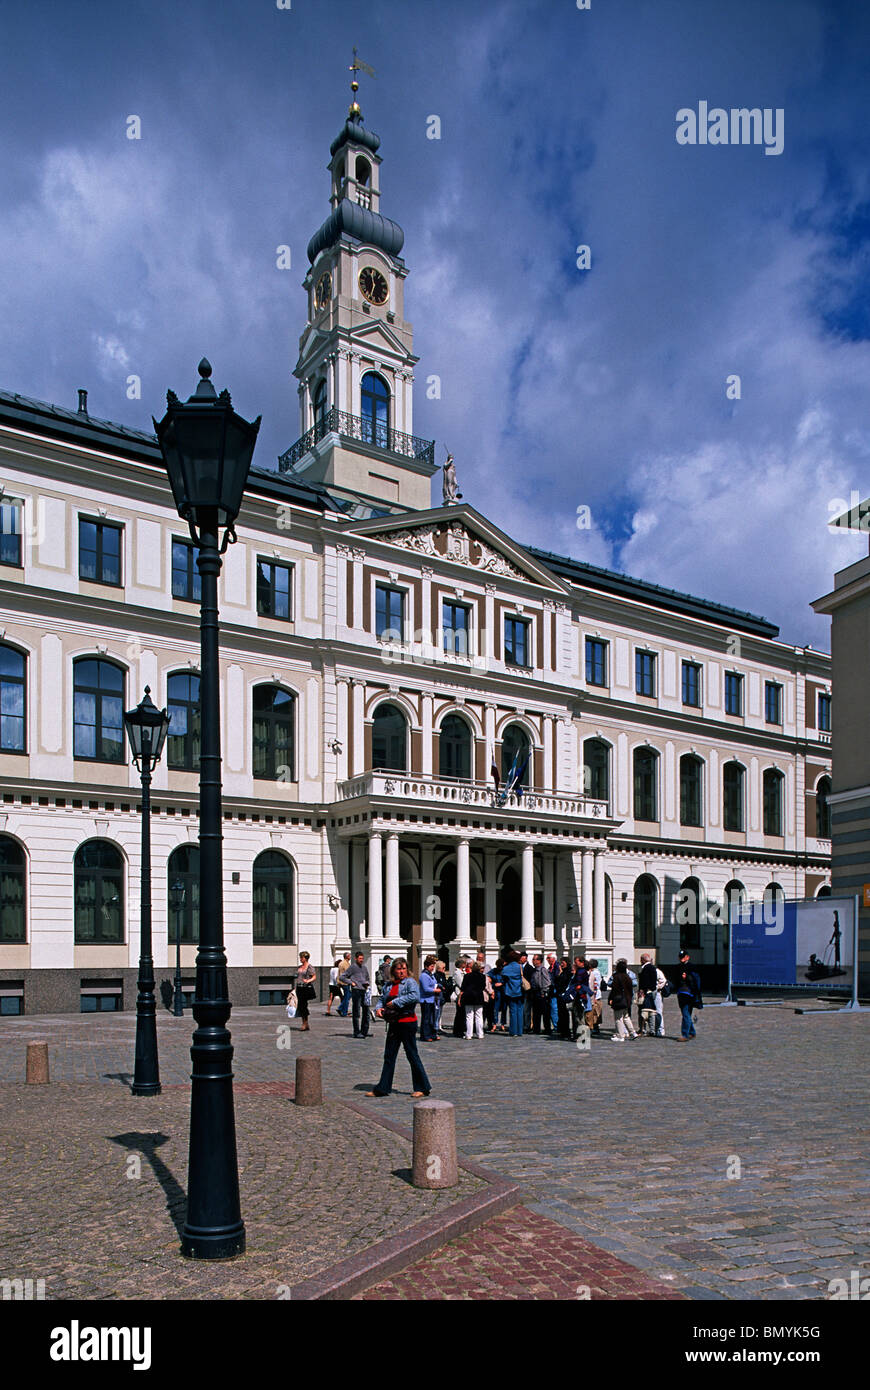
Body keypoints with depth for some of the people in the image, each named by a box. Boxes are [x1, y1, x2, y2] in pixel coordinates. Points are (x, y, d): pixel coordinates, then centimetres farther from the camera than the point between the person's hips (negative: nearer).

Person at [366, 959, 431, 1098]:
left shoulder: (410, 982, -9)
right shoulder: (389, 985, 10)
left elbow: (415, 996, -27)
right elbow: (383, 999, 21)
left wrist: (396, 1002, -24)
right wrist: (379, 1008, -1)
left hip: (407, 1022, -7)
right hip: (393, 1024, 7)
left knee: (412, 1055, 0)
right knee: (389, 1056, 10)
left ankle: (422, 1088, 12)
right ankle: (382, 1088, 16)